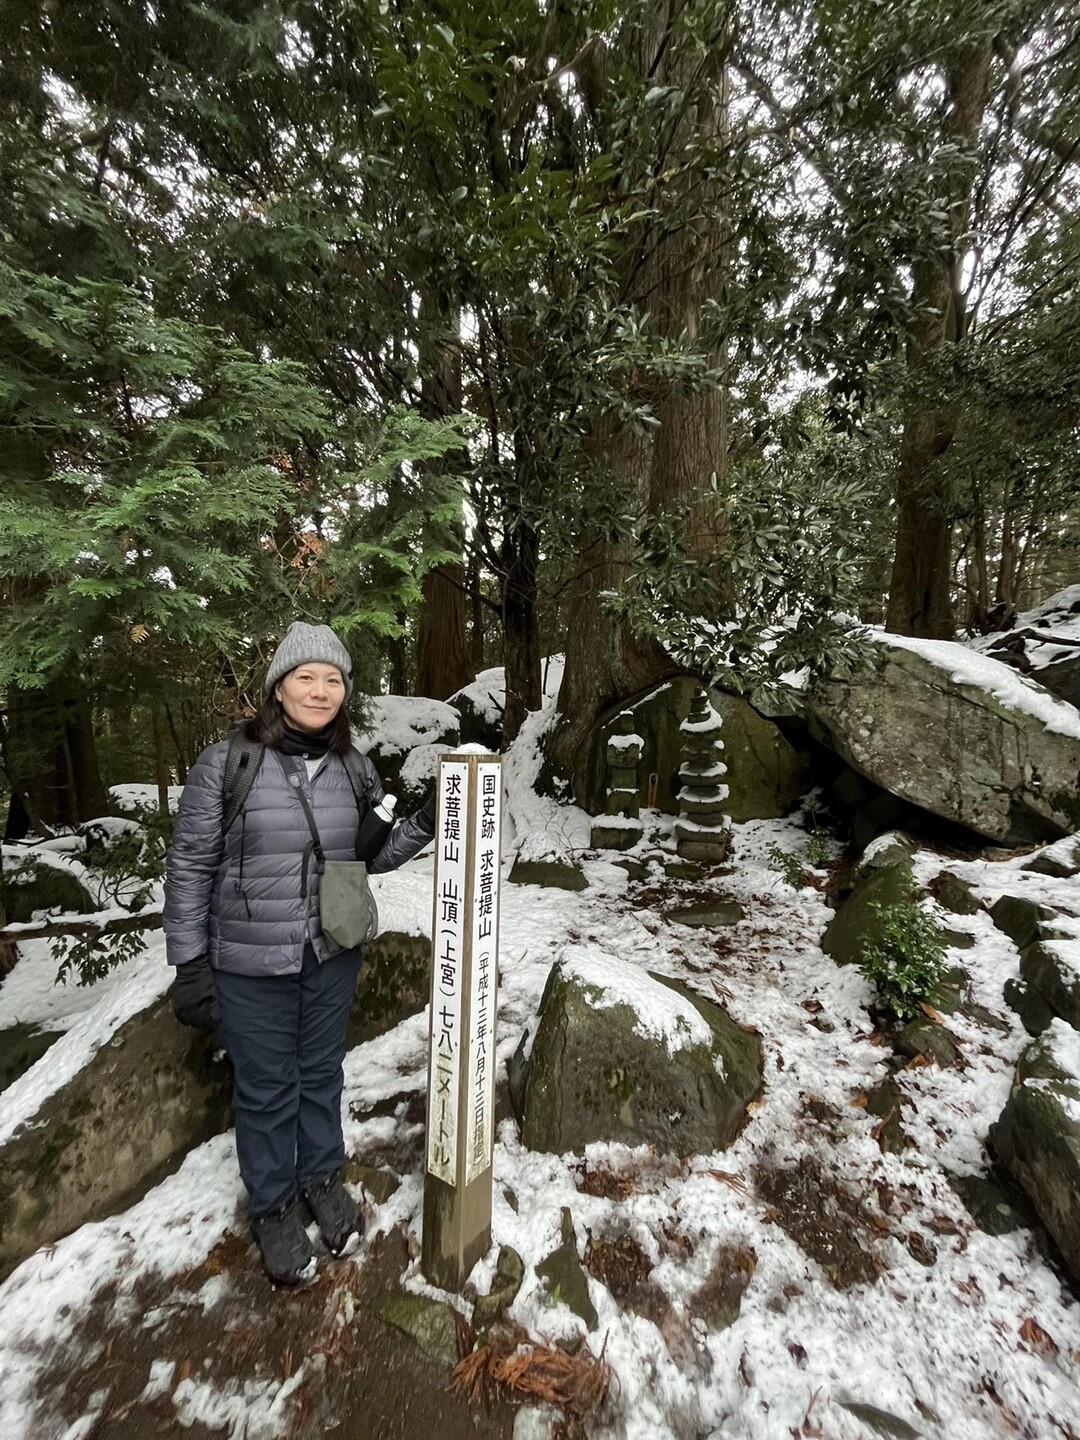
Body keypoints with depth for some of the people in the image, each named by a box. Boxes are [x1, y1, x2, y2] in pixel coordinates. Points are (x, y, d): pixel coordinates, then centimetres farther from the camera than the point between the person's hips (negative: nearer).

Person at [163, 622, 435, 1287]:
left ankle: (323, 1179, 48)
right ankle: (272, 1205, 42)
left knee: (322, 1074, 22)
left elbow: (370, 856, 5)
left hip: (332, 958, 3)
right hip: (250, 964, -3)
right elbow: (190, 865, -8)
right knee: (266, 1089, 15)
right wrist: (190, 963, -7)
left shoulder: (354, 769, -3)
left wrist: (425, 823, -12)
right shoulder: (226, 762, -14)